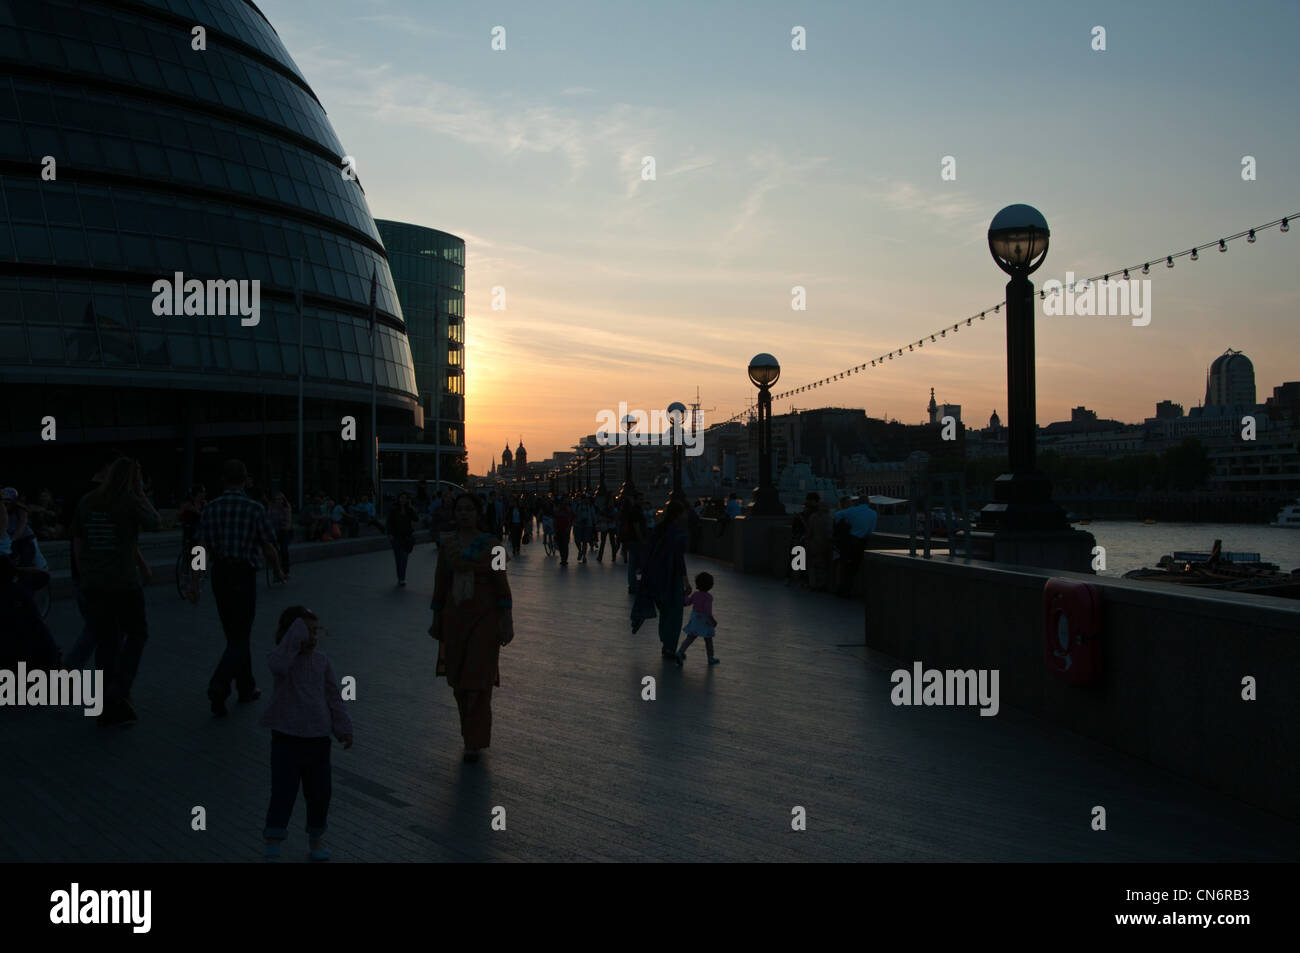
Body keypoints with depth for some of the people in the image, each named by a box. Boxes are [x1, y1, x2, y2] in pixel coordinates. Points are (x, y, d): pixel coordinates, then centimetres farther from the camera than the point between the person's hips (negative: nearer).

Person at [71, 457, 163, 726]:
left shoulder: (86, 502, 9)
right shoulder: (130, 501, -9)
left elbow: (77, 544, 12)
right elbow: (156, 523, 1)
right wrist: (141, 495, 6)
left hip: (92, 583, 5)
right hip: (124, 583, -5)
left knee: (105, 641, 11)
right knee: (136, 633, 12)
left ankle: (109, 708, 16)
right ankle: (119, 690, -2)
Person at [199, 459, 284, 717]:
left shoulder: (210, 509, 0)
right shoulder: (254, 509, -9)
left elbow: (203, 548, -3)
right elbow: (268, 548, -6)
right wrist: (278, 571, 12)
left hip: (219, 575, 4)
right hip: (243, 575, -4)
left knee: (235, 635, 17)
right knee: (240, 637, 1)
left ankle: (246, 687, 27)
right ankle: (218, 686, -17)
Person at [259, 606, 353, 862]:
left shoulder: (322, 660, 3)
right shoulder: (281, 658, -11)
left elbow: (334, 696, 9)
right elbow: (279, 665, -38)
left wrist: (343, 728, 7)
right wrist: (295, 637, -37)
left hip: (319, 738, 4)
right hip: (287, 738, -4)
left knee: (319, 792, 12)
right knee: (283, 792, -4)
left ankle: (316, 838, 32)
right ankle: (272, 845, 10)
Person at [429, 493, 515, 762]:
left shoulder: (489, 544, -5)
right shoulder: (447, 546, 5)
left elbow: (501, 584, -6)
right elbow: (440, 585, 11)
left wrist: (507, 621, -10)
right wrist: (436, 620, 12)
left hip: (483, 618, -4)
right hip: (455, 618, 4)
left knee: (478, 680, -6)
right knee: (459, 681, 10)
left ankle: (474, 742, 1)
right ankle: (472, 733, 29)